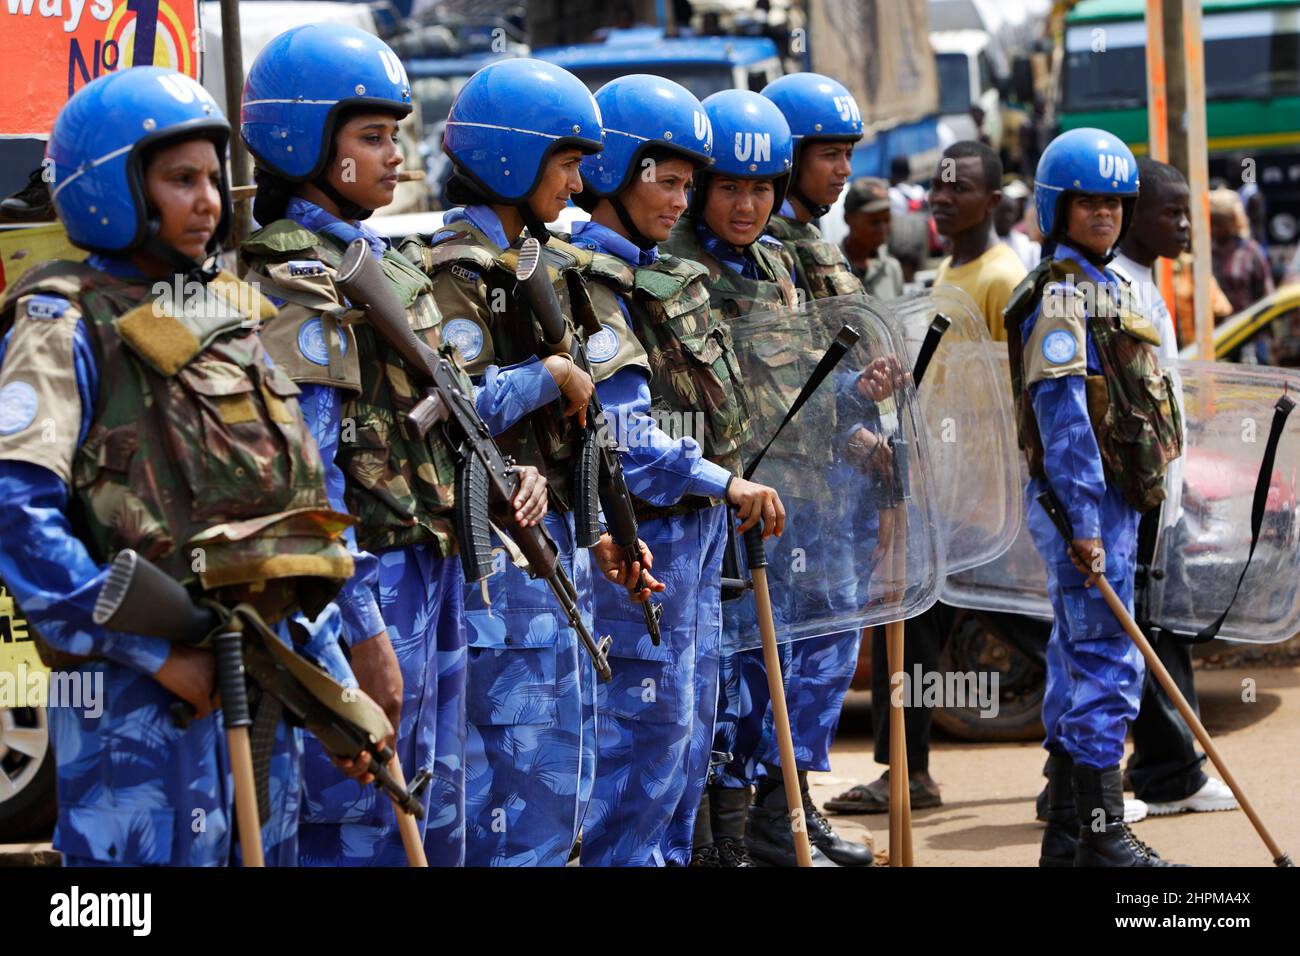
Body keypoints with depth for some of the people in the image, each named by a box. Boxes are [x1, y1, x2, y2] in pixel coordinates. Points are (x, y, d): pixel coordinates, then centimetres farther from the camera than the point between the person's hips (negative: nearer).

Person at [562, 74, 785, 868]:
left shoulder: (662, 274, 12)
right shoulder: (589, 287, -19)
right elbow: (625, 436, -24)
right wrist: (723, 482, -23)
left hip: (698, 531, 10)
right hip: (647, 538, -10)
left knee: (692, 716, 15)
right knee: (652, 717, -4)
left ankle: (667, 853, 25)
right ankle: (619, 855, 6)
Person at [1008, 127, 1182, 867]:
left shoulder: (1101, 286, 19)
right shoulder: (1061, 290, -12)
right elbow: (1060, 406, -20)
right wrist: (1082, 519, -25)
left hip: (1110, 500, 10)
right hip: (1084, 500, -10)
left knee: (1082, 665, 12)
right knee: (1107, 665, -11)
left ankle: (1068, 835, 18)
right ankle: (1102, 836, -9)